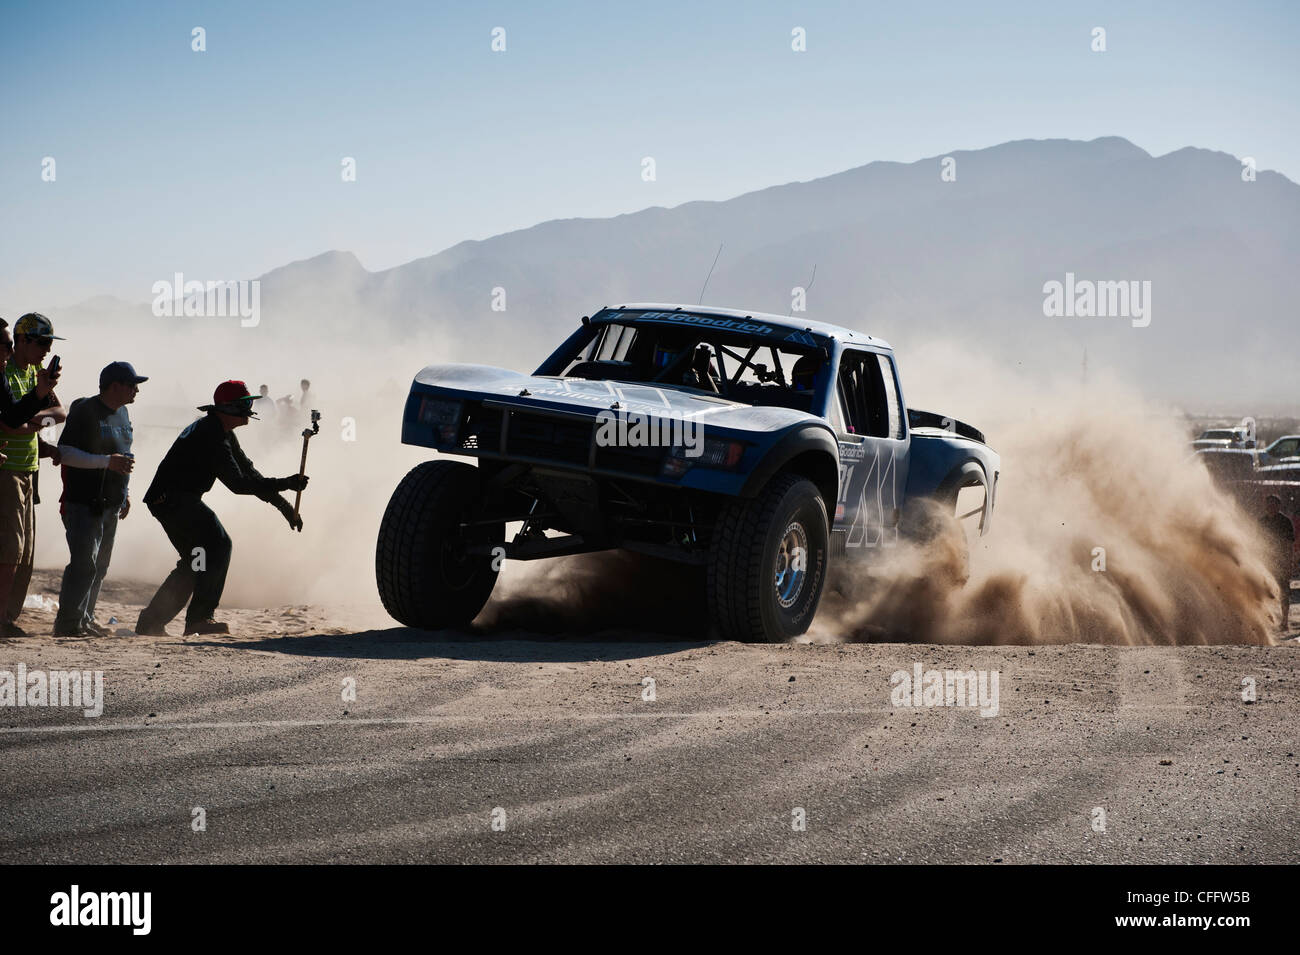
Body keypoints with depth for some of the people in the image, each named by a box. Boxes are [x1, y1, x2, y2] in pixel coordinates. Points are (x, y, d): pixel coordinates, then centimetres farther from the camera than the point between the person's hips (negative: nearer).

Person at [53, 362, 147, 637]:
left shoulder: (122, 413, 15)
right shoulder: (85, 411, -12)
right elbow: (65, 452, -18)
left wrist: (124, 493, 21)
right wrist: (108, 461, -23)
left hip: (111, 504, 9)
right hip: (83, 503, -9)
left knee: (100, 567, 11)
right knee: (84, 563, -14)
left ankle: (85, 620, 18)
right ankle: (68, 622, -10)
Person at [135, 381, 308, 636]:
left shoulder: (224, 433, 14)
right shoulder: (212, 437, -20)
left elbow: (248, 472, 16)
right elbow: (237, 483, -23)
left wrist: (285, 506, 10)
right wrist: (286, 484, -21)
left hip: (166, 500, 11)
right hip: (174, 498, -11)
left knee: (195, 561, 15)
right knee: (218, 545, -14)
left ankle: (151, 622, 16)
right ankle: (199, 618, -14)